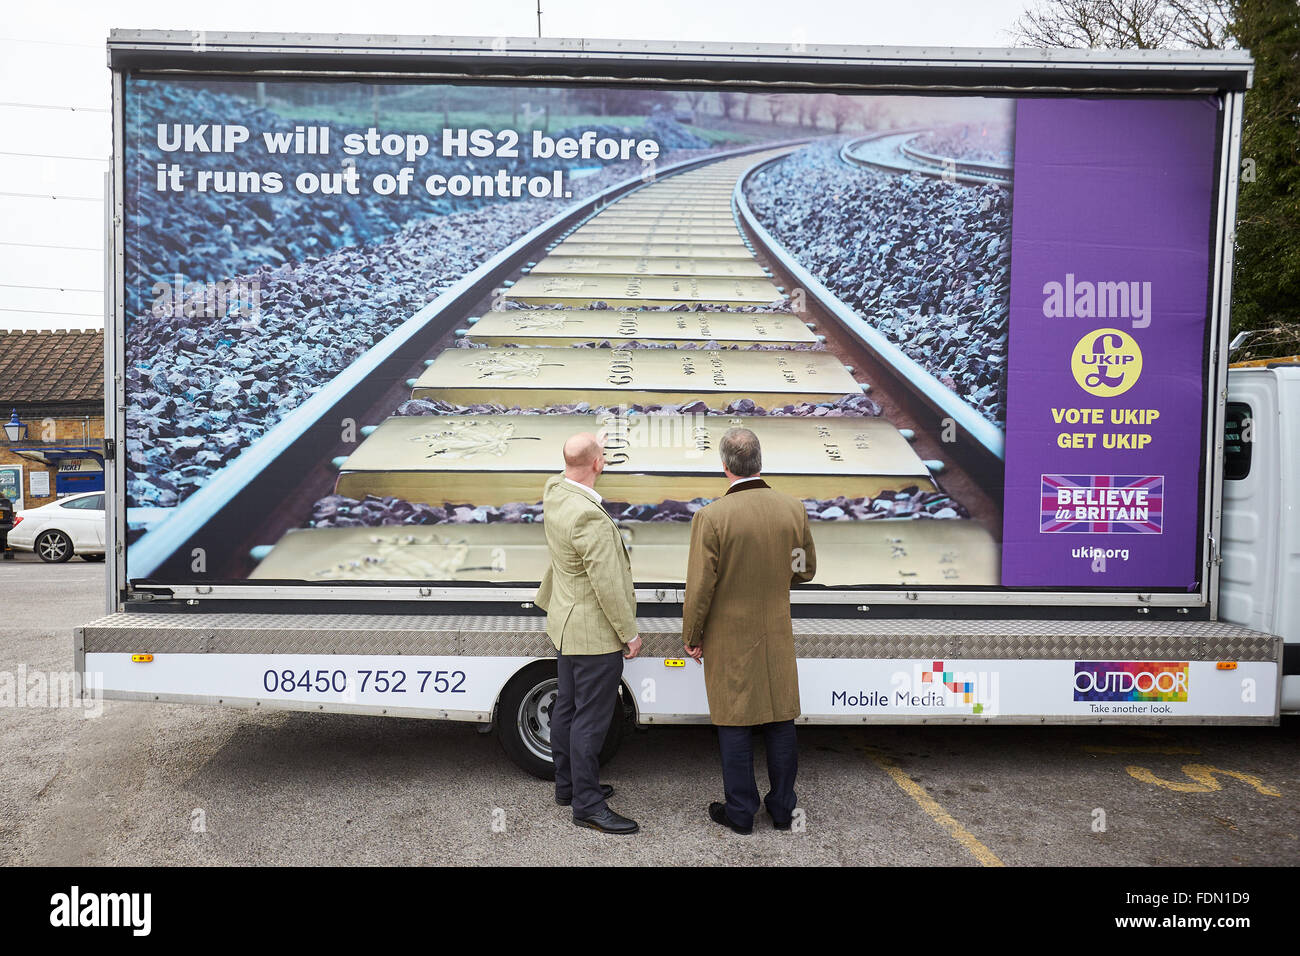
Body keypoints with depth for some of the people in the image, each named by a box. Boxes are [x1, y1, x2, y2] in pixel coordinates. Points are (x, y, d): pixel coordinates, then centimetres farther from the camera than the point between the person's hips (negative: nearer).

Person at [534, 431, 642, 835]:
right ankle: (587, 804, 10)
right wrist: (629, 633, -15)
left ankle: (568, 785, 34)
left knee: (568, 707, 19)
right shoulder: (589, 517, -29)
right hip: (595, 633, -10)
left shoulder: (555, 491, 0)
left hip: (567, 626, 10)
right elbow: (607, 585, -25)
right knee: (590, 719, 0)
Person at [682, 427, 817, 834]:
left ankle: (741, 812, 21)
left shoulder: (711, 517, -19)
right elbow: (806, 570, 7)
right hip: (777, 636, 4)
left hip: (730, 640, -4)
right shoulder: (793, 509, -5)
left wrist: (692, 638, -2)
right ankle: (782, 808, 27)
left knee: (735, 725, 9)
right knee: (780, 721, 14)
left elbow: (700, 588, -15)